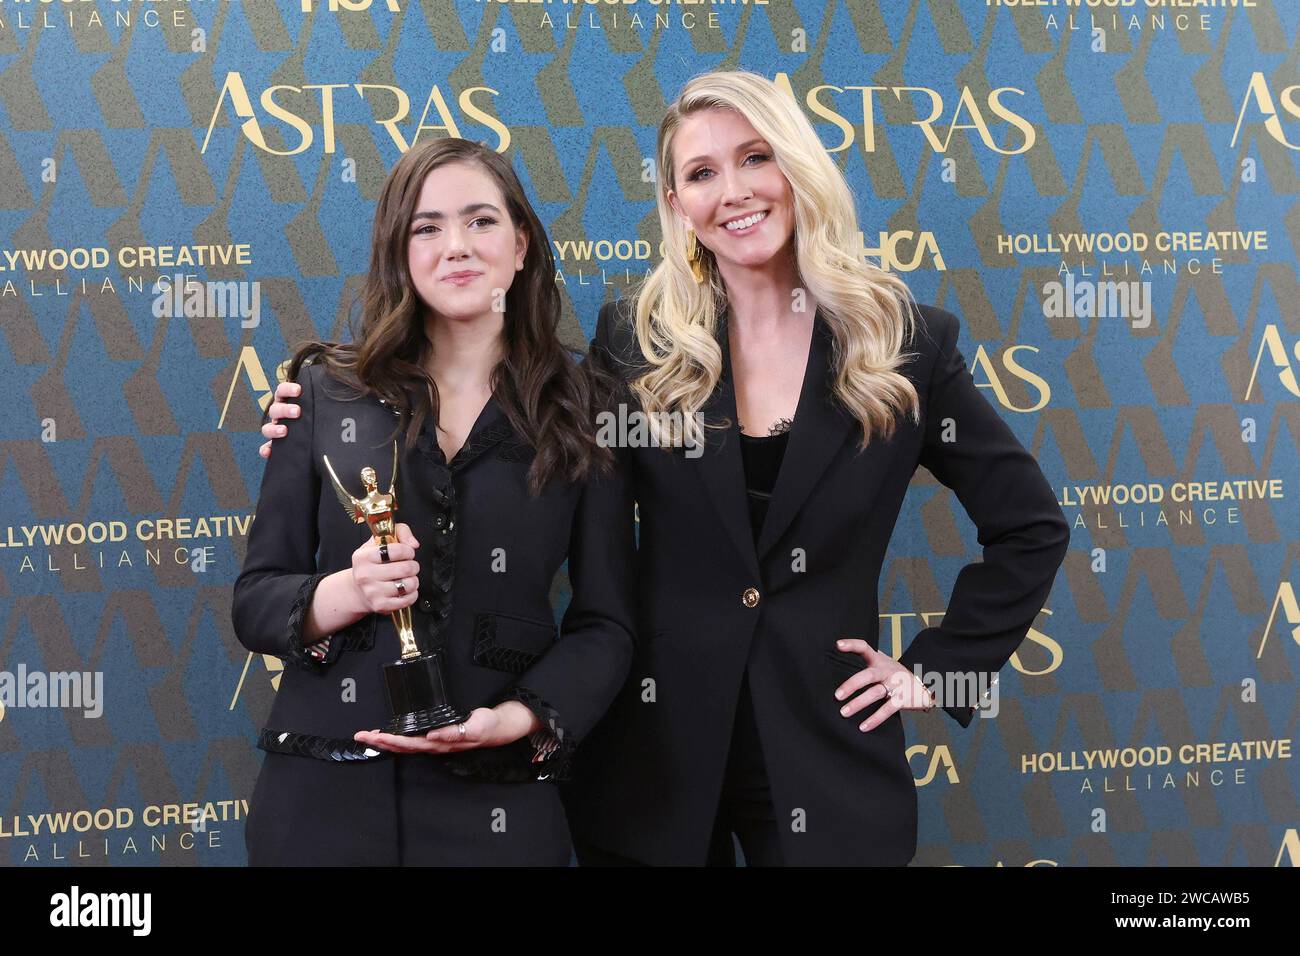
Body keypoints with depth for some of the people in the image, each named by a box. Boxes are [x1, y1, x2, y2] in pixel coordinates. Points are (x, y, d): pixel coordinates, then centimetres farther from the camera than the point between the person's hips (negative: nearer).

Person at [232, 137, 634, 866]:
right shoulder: (326, 391, 2)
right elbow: (253, 600, 3)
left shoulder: (582, 412, 1)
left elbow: (606, 625, 2)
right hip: (324, 795, 1)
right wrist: (340, 596, -17)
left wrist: (519, 717, -15)